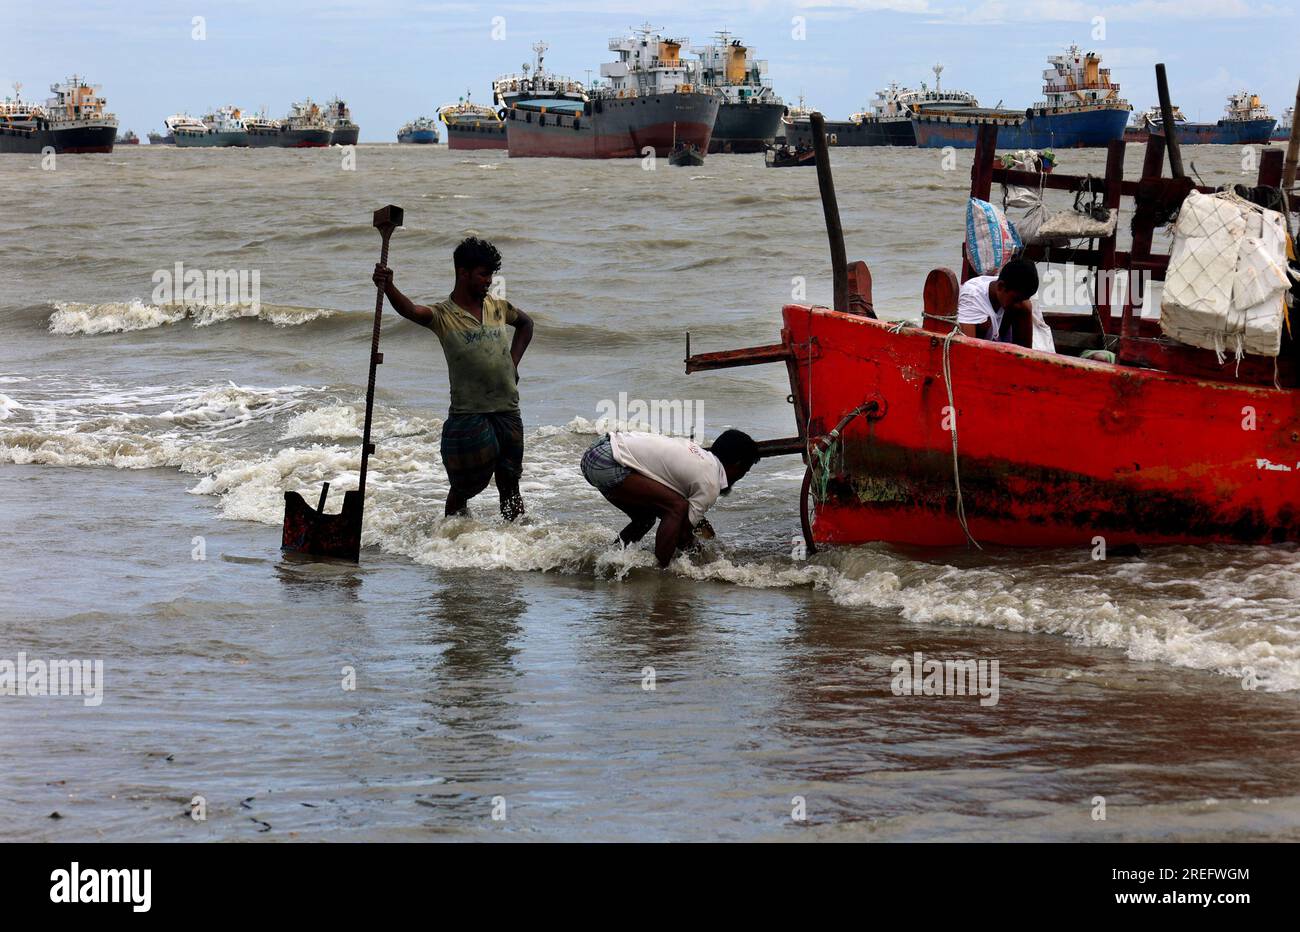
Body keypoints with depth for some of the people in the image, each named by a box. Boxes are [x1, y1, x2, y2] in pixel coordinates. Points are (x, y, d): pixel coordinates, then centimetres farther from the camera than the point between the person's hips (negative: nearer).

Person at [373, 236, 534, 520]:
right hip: (467, 416, -4)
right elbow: (411, 310, -28)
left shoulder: (497, 307, 9)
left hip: (507, 412, 4)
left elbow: (526, 323, 30)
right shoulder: (443, 315, -7)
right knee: (463, 488, 1)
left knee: (510, 486, 11)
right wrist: (388, 287, -48)